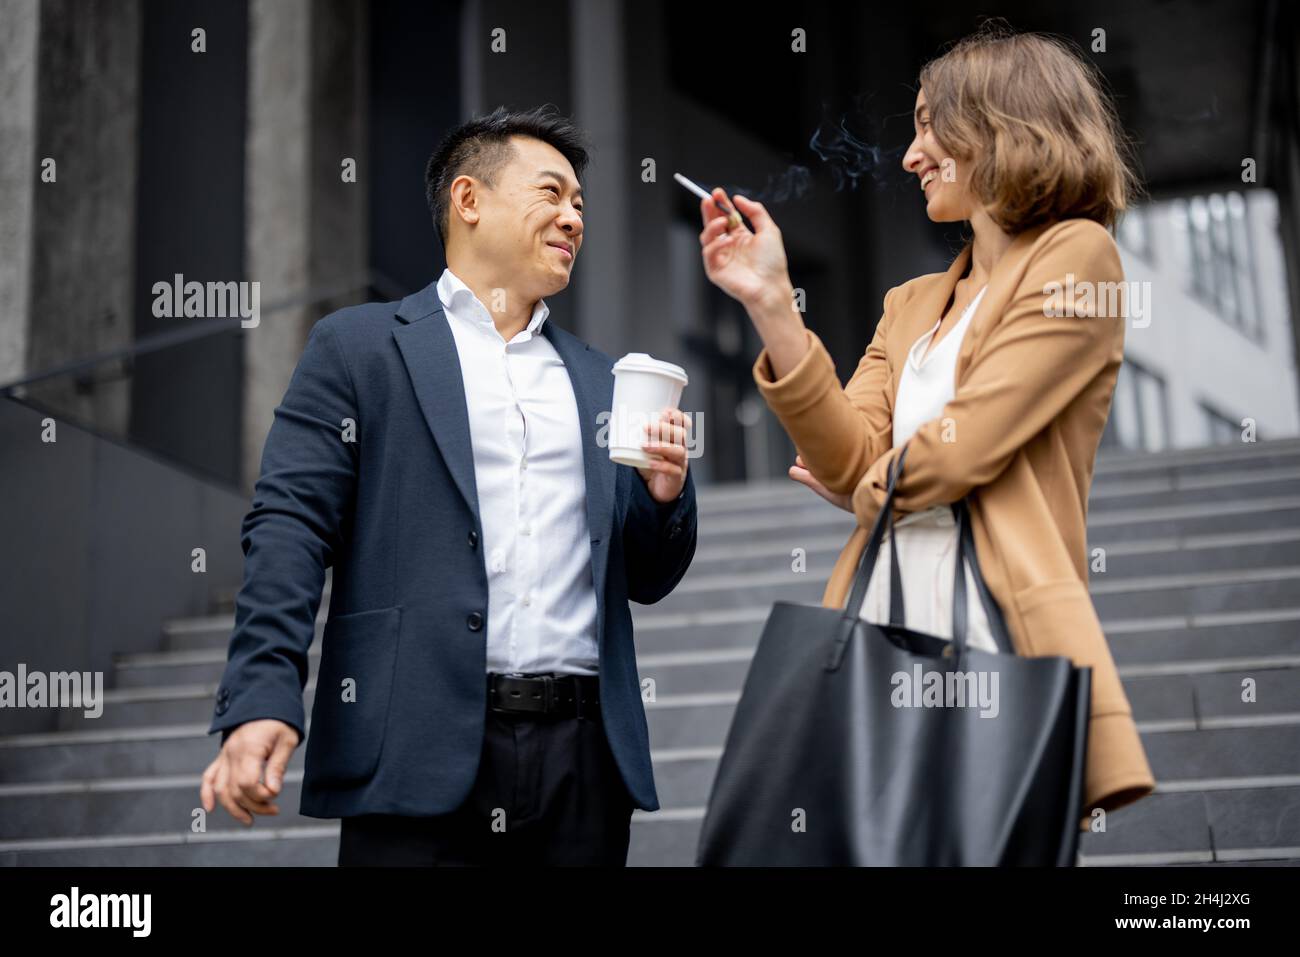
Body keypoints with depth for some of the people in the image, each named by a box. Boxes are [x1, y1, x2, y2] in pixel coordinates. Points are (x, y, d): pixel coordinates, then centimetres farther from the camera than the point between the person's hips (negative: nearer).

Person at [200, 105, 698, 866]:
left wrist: (665, 492, -1)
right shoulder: (359, 346, 6)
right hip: (421, 753, -4)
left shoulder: (602, 381, 17)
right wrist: (263, 702, -16)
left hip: (583, 758, 4)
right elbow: (292, 528, -4)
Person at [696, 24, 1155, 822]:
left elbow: (964, 445, -11)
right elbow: (851, 462, 4)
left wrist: (873, 487, 8)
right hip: (882, 622, 6)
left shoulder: (1076, 255, 0)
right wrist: (770, 303, -1)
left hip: (996, 635, -6)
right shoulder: (912, 305, 20)